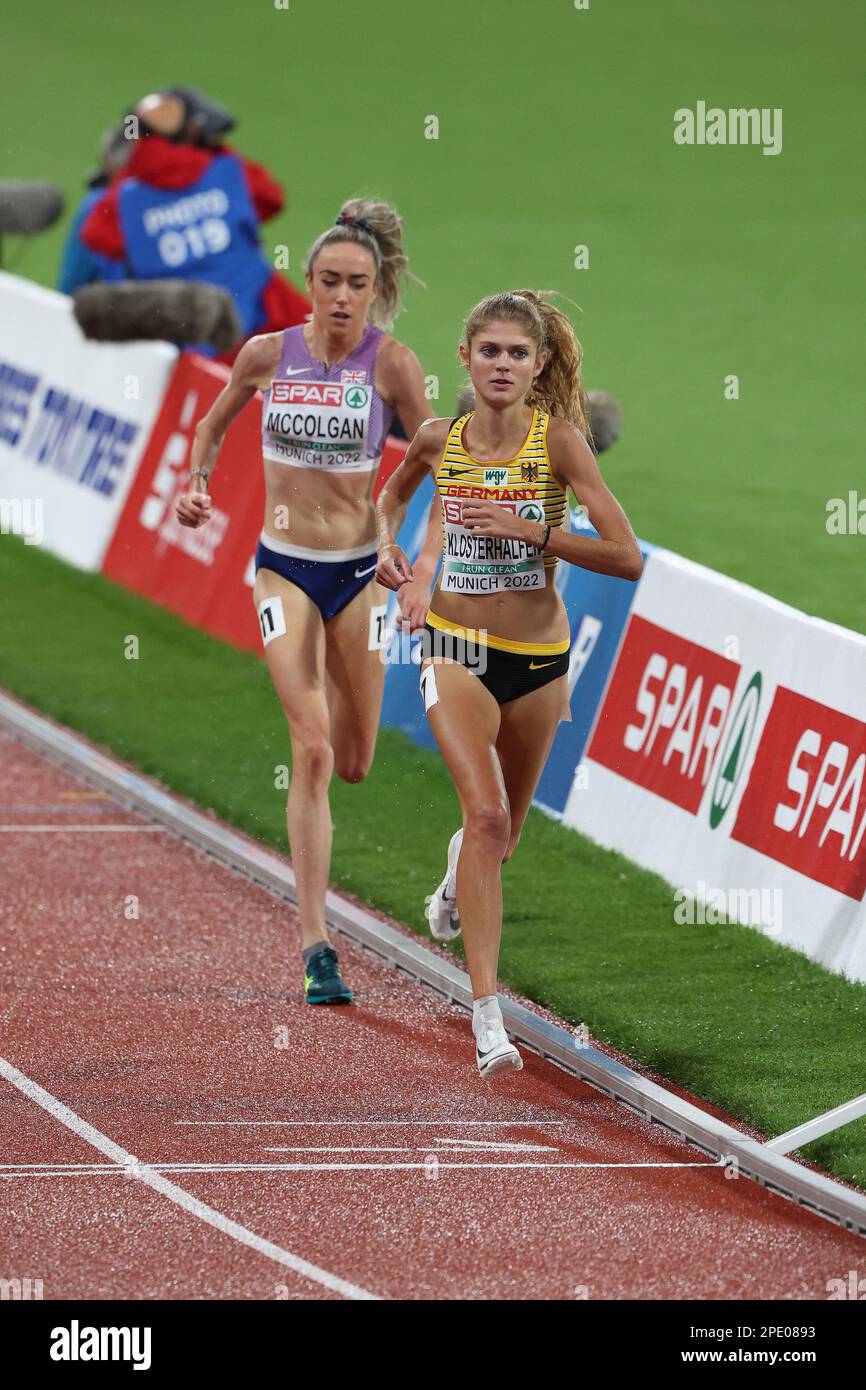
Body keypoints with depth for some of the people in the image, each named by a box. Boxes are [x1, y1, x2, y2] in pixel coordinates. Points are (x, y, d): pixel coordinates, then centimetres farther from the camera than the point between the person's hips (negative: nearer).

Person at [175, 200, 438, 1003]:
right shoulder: (268, 356, -2)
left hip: (359, 569, 1)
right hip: (283, 567, -1)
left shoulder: (391, 363, -7)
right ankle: (315, 947, -16)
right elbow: (214, 424, 17)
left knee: (353, 765, 10)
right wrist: (196, 485, 1)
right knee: (311, 750, -16)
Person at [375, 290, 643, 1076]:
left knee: (502, 833, 19)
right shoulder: (439, 441, -3)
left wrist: (529, 532, -23)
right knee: (486, 813, -22)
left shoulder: (560, 442, -11)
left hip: (538, 656, 1)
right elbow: (393, 494, 21)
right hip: (457, 648, -1)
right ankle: (487, 1014, -25)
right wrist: (387, 546, 2)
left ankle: (459, 871, 59)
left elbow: (628, 558, -17)